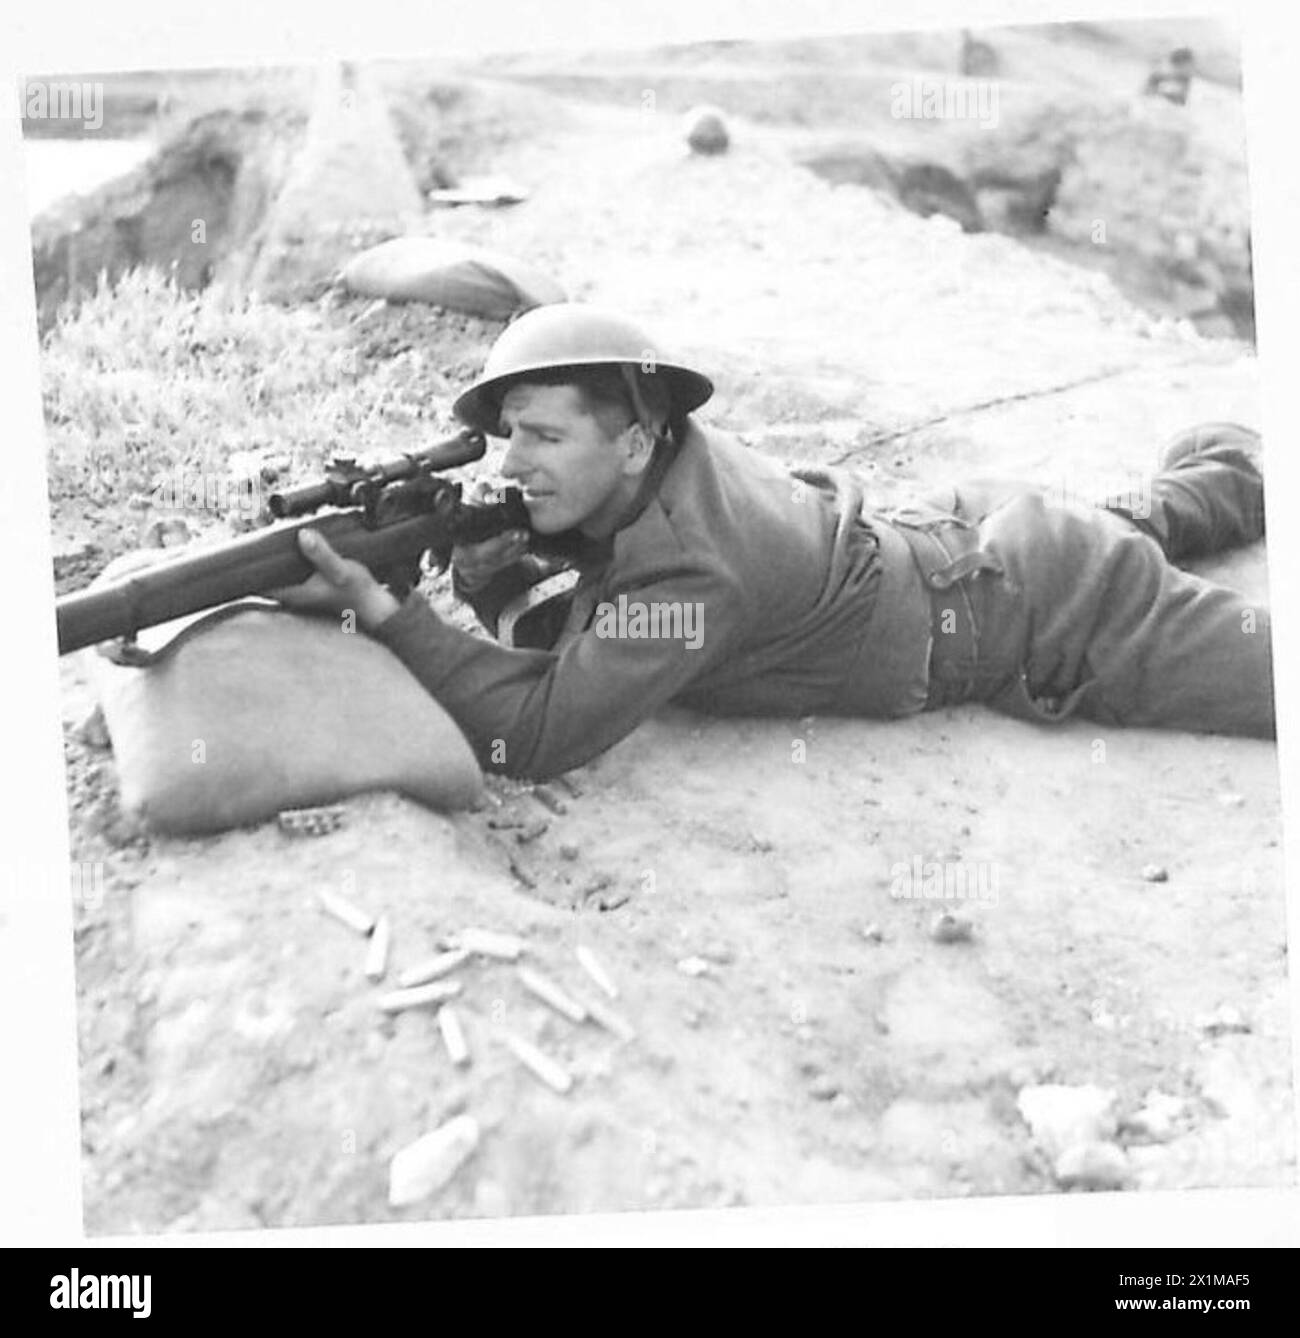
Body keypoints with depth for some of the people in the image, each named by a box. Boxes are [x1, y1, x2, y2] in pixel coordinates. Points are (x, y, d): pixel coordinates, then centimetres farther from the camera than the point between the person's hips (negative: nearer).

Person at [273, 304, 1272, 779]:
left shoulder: (688, 575, -36)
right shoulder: (647, 463, -14)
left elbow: (540, 737, -36)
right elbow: (560, 641, -3)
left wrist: (380, 609, -39)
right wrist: (497, 576, -24)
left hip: (1034, 611, -7)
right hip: (956, 531, 7)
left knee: (1279, 666, 9)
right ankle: (1228, 457, 57)